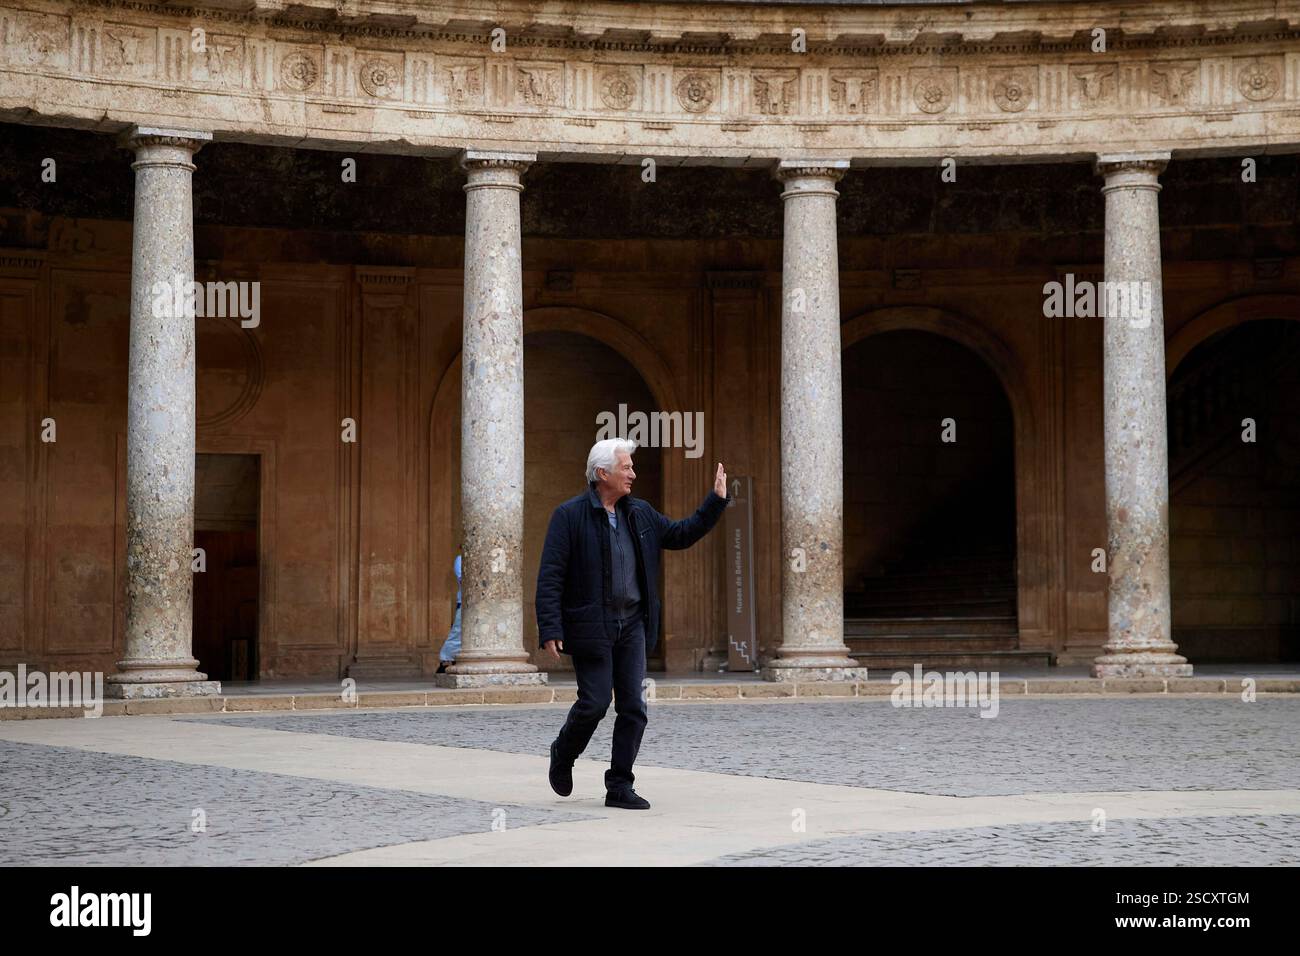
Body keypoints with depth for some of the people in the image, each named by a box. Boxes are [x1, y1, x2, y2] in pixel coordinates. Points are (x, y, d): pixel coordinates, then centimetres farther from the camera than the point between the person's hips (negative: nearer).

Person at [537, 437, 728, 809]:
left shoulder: (640, 513, 10)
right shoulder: (569, 515, -8)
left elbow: (680, 535, 20)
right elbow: (550, 576, -11)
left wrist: (716, 500, 11)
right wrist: (550, 630, -18)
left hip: (632, 624, 6)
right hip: (591, 626, -6)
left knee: (633, 707, 2)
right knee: (594, 702, -7)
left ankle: (620, 787, 10)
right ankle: (562, 756, 23)